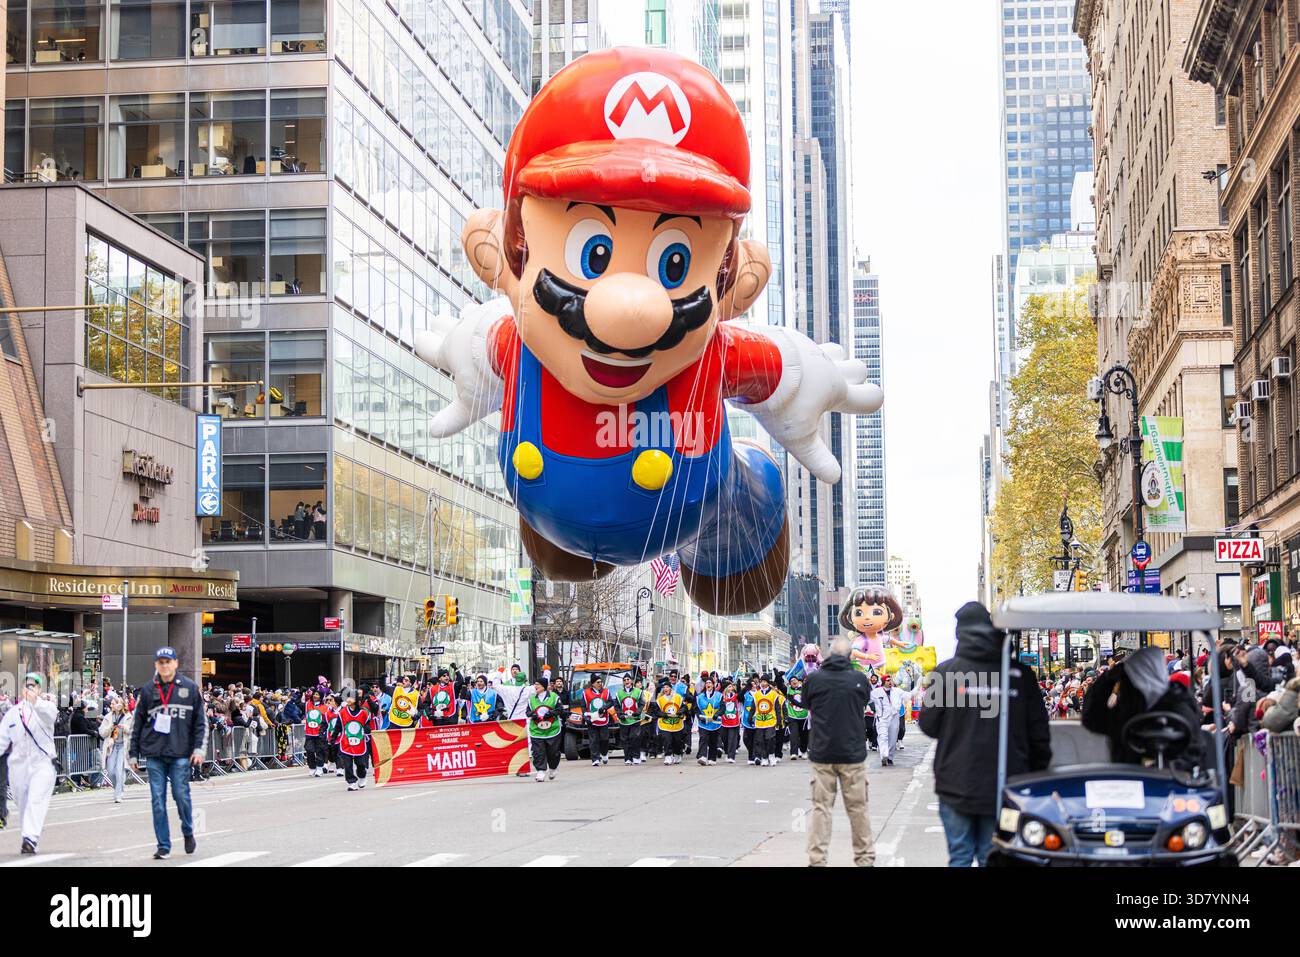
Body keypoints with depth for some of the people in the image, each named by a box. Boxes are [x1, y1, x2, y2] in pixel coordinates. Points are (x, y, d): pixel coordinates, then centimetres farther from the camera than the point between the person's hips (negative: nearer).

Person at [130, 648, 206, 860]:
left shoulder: (189, 688, 4)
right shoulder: (148, 690, 7)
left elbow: (199, 721, 5)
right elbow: (138, 723, 10)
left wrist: (198, 747, -5)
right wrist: (134, 754, 8)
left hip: (180, 754, -1)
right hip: (155, 754, 2)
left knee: (181, 795, -2)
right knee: (158, 800, 0)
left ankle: (188, 832, 24)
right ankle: (163, 846, 6)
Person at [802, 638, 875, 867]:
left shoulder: (813, 679, -7)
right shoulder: (859, 679, -6)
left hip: (821, 753, 0)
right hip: (853, 753, 0)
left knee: (820, 806, 4)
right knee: (858, 807, 9)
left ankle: (817, 860, 1)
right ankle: (865, 858, 15)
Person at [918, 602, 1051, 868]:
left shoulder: (945, 673, -6)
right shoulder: (1020, 674, -1)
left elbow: (928, 726, 0)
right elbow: (1039, 734, 2)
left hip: (957, 786, -1)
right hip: (1003, 787, 1)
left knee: (960, 857, 5)